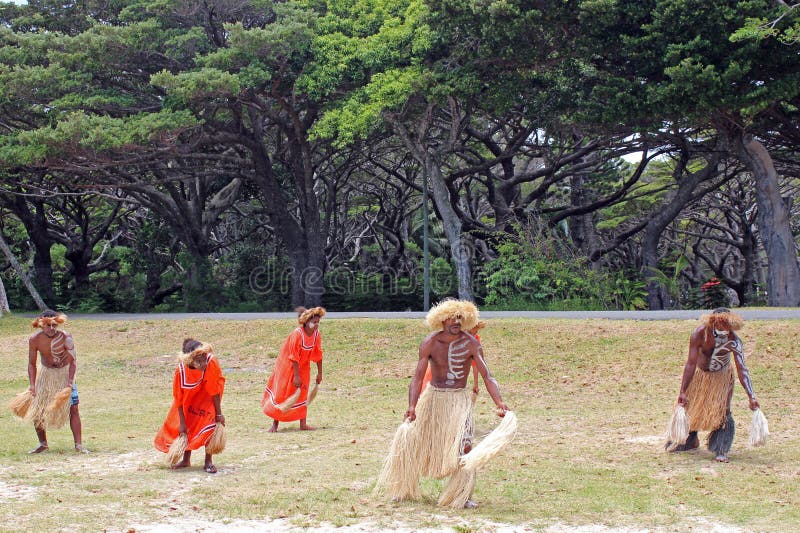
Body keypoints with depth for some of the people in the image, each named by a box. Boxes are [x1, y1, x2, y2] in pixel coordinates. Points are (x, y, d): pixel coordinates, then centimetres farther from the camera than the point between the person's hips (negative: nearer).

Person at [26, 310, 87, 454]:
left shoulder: (65, 337, -26)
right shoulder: (34, 339, -19)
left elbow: (73, 361, -25)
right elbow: (32, 363, -10)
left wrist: (70, 382, -35)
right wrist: (32, 384, -19)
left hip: (65, 373, -2)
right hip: (45, 373, 2)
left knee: (73, 408, -9)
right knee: (36, 410, -1)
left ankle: (78, 444, -5)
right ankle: (42, 443, 16)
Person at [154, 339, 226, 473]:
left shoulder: (211, 362, -39)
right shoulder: (181, 371, -35)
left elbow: (215, 390, -25)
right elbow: (179, 399, -22)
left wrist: (219, 413, -18)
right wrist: (182, 423, -18)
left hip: (208, 392, -2)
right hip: (190, 395, 2)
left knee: (209, 420, -18)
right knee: (186, 425, 4)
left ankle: (208, 462, -8)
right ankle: (186, 460, 25)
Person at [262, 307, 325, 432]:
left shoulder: (317, 334, -10)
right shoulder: (297, 334, -27)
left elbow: (318, 354, 0)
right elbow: (294, 357, -25)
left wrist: (319, 373, 4)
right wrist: (296, 376, -23)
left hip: (303, 367, 6)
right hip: (288, 365, -6)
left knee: (302, 393, 5)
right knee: (282, 393, -1)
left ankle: (303, 424, 9)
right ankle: (275, 424, 6)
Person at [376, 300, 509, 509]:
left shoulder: (471, 344, -12)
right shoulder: (430, 343, -11)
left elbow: (487, 377, -16)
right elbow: (417, 377, -16)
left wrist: (499, 403, -32)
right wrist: (412, 406, -30)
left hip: (459, 399, -1)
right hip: (432, 397, 1)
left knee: (463, 445, -18)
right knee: (409, 438, 1)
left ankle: (462, 497, -5)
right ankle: (402, 490, 22)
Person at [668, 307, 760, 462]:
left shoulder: (733, 340, -31)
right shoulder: (699, 334, -30)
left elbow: (742, 369, -36)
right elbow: (691, 363, -27)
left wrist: (751, 397, -45)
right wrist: (682, 391, -30)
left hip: (722, 376, -1)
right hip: (700, 374, 2)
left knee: (722, 411, -15)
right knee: (688, 406, 9)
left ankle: (722, 451, -3)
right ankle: (689, 441, 35)